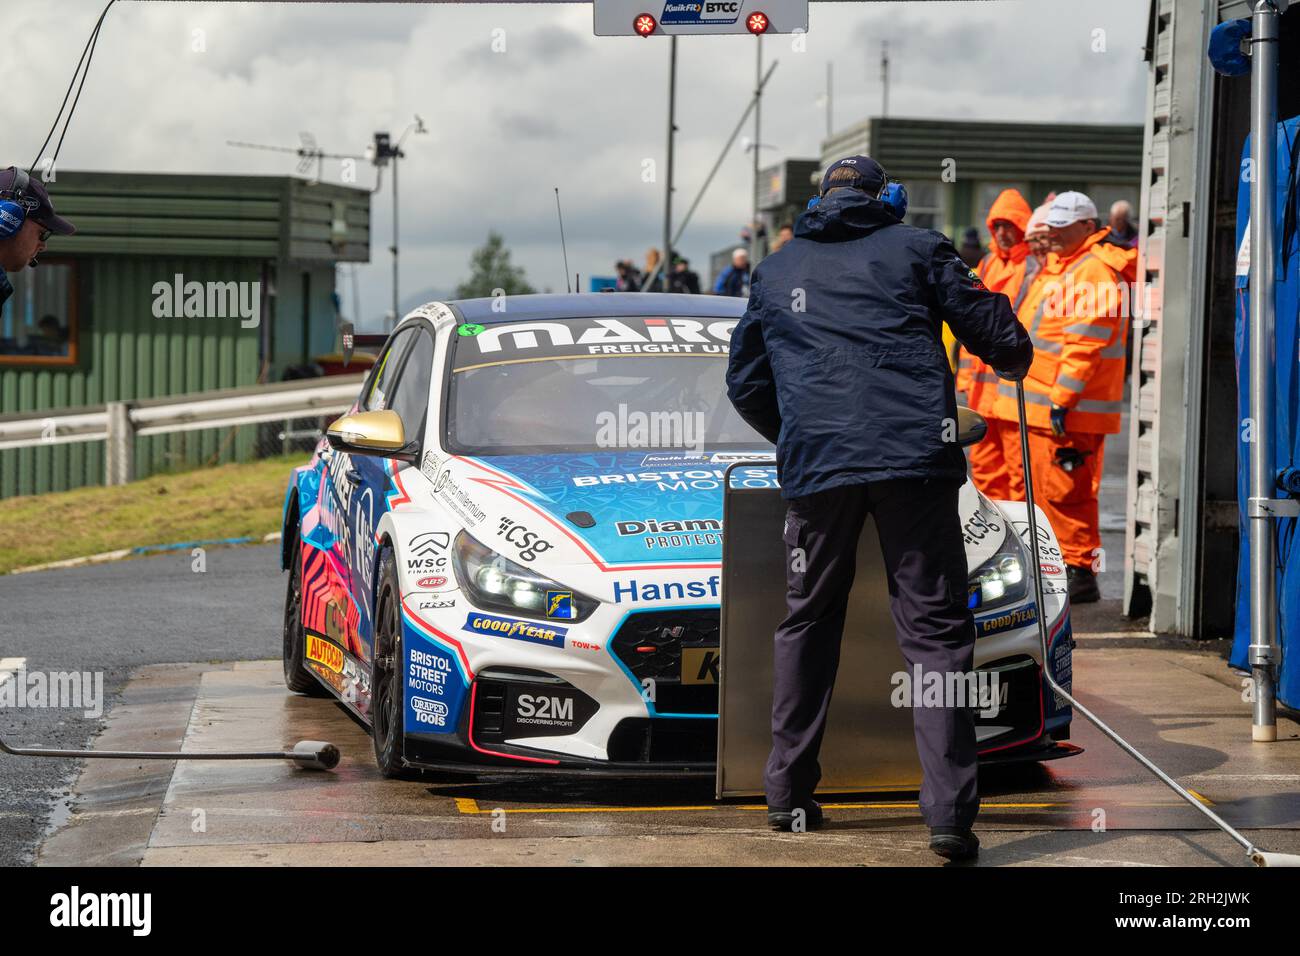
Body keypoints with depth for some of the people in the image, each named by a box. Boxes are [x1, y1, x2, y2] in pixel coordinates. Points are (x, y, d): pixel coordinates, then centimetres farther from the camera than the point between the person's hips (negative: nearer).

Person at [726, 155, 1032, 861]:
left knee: (807, 621, 17)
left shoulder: (776, 271, 22)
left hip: (814, 464, 2)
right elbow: (994, 331, 10)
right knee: (934, 628, -2)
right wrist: (1014, 361, 34)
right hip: (914, 456, -2)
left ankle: (788, 792, 18)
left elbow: (745, 385, 27)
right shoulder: (915, 249, 13)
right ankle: (950, 811, -11)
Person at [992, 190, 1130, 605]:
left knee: (1064, 493, -10)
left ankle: (1080, 571, -5)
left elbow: (1084, 343, -21)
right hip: (1042, 405, 11)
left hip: (1071, 411, -11)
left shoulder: (1094, 272, -14)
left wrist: (1062, 399, -23)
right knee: (1046, 489, 15)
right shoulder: (1057, 267, 20)